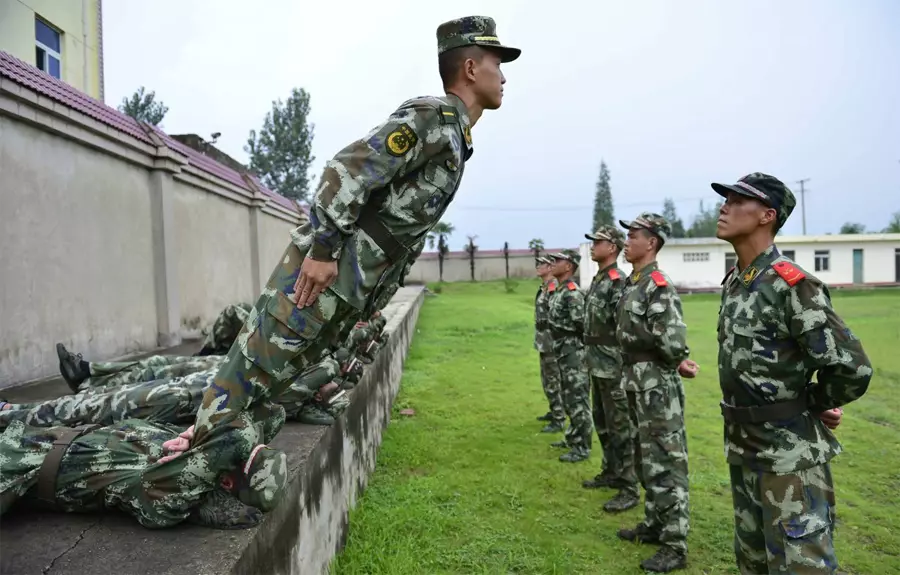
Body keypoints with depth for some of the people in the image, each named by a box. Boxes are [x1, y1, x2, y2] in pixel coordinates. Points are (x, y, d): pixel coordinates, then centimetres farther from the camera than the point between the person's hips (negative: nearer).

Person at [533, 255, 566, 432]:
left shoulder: (555, 288, -18)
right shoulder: (543, 288, 14)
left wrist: (555, 342, -23)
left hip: (551, 340, -10)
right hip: (543, 339, 10)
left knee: (554, 381, -5)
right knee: (547, 380, 19)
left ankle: (559, 420, 1)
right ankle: (554, 411, 32)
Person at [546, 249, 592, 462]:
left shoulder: (572, 293, -17)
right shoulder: (558, 292, 14)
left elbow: (580, 323, -25)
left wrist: (554, 321, -14)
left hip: (575, 354, -10)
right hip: (563, 353, 10)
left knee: (578, 401, -4)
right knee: (569, 400, 18)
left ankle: (582, 448, 3)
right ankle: (572, 438, 30)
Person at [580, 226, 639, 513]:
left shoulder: (619, 282, -17)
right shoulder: (598, 280, 13)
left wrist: (624, 367, -22)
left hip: (613, 367, -10)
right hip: (597, 365, 10)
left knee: (620, 427, -3)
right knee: (602, 423, 18)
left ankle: (629, 489, 6)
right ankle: (611, 472, 32)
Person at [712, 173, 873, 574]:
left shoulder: (792, 285, -19)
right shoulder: (732, 282, 7)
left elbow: (852, 368, -23)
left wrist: (811, 404, -6)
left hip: (790, 455, -8)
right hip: (743, 450, 8)